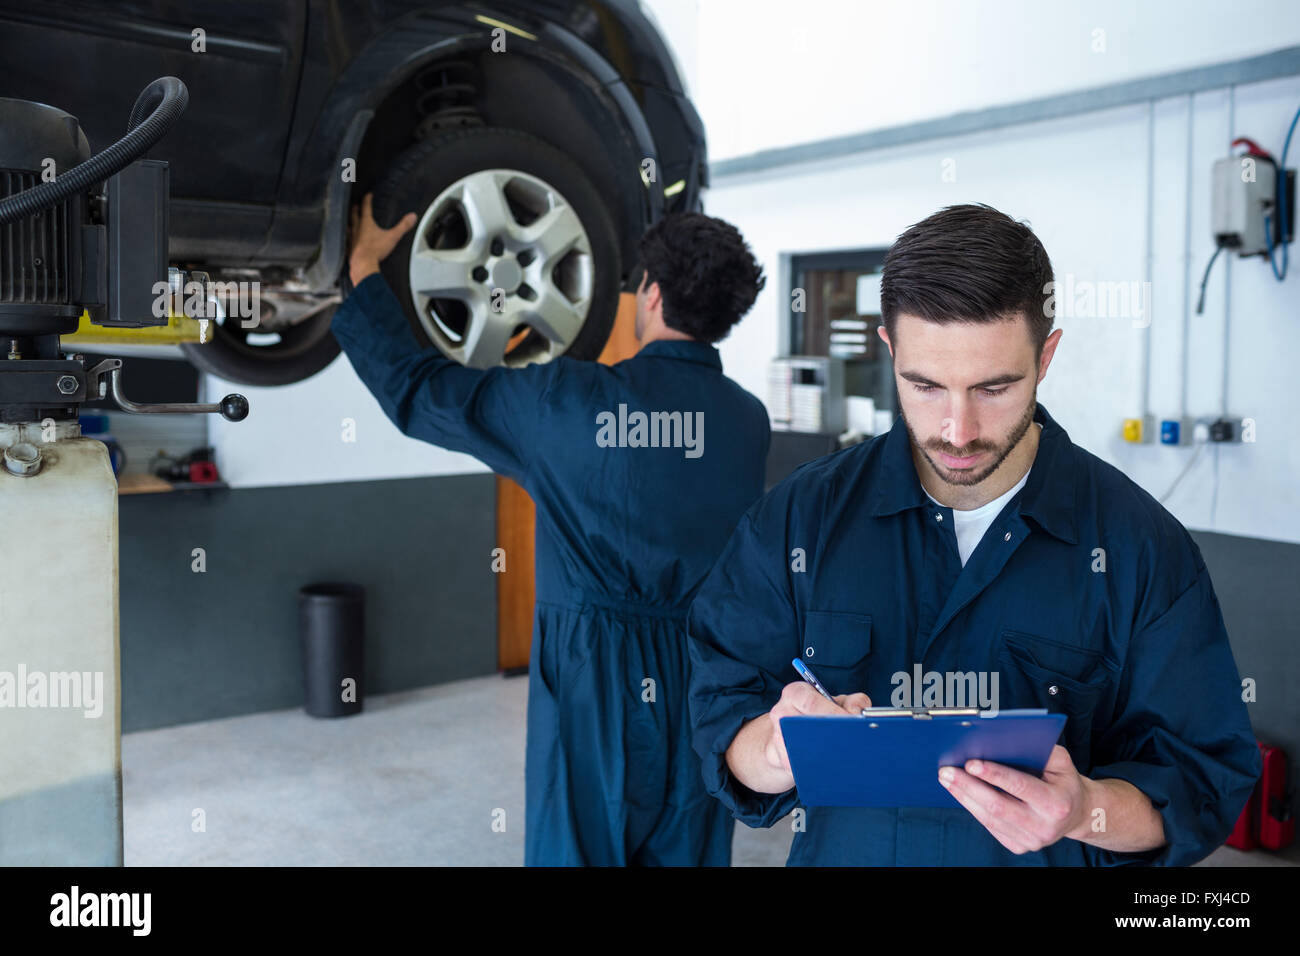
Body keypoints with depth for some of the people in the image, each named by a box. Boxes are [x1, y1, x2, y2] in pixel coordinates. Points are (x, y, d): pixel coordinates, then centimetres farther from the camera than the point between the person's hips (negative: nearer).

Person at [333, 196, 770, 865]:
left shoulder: (569, 399, -12)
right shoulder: (749, 420, -2)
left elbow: (416, 391, -4)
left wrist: (365, 268, 11)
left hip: (592, 669, -3)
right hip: (703, 682, 3)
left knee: (575, 848, 12)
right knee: (686, 853, 15)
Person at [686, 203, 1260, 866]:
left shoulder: (1144, 546, -12)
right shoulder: (798, 516, -9)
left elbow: (1207, 776, -9)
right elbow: (719, 710, -8)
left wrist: (1086, 812, -28)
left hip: (1047, 857, 0)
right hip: (839, 853, 1)